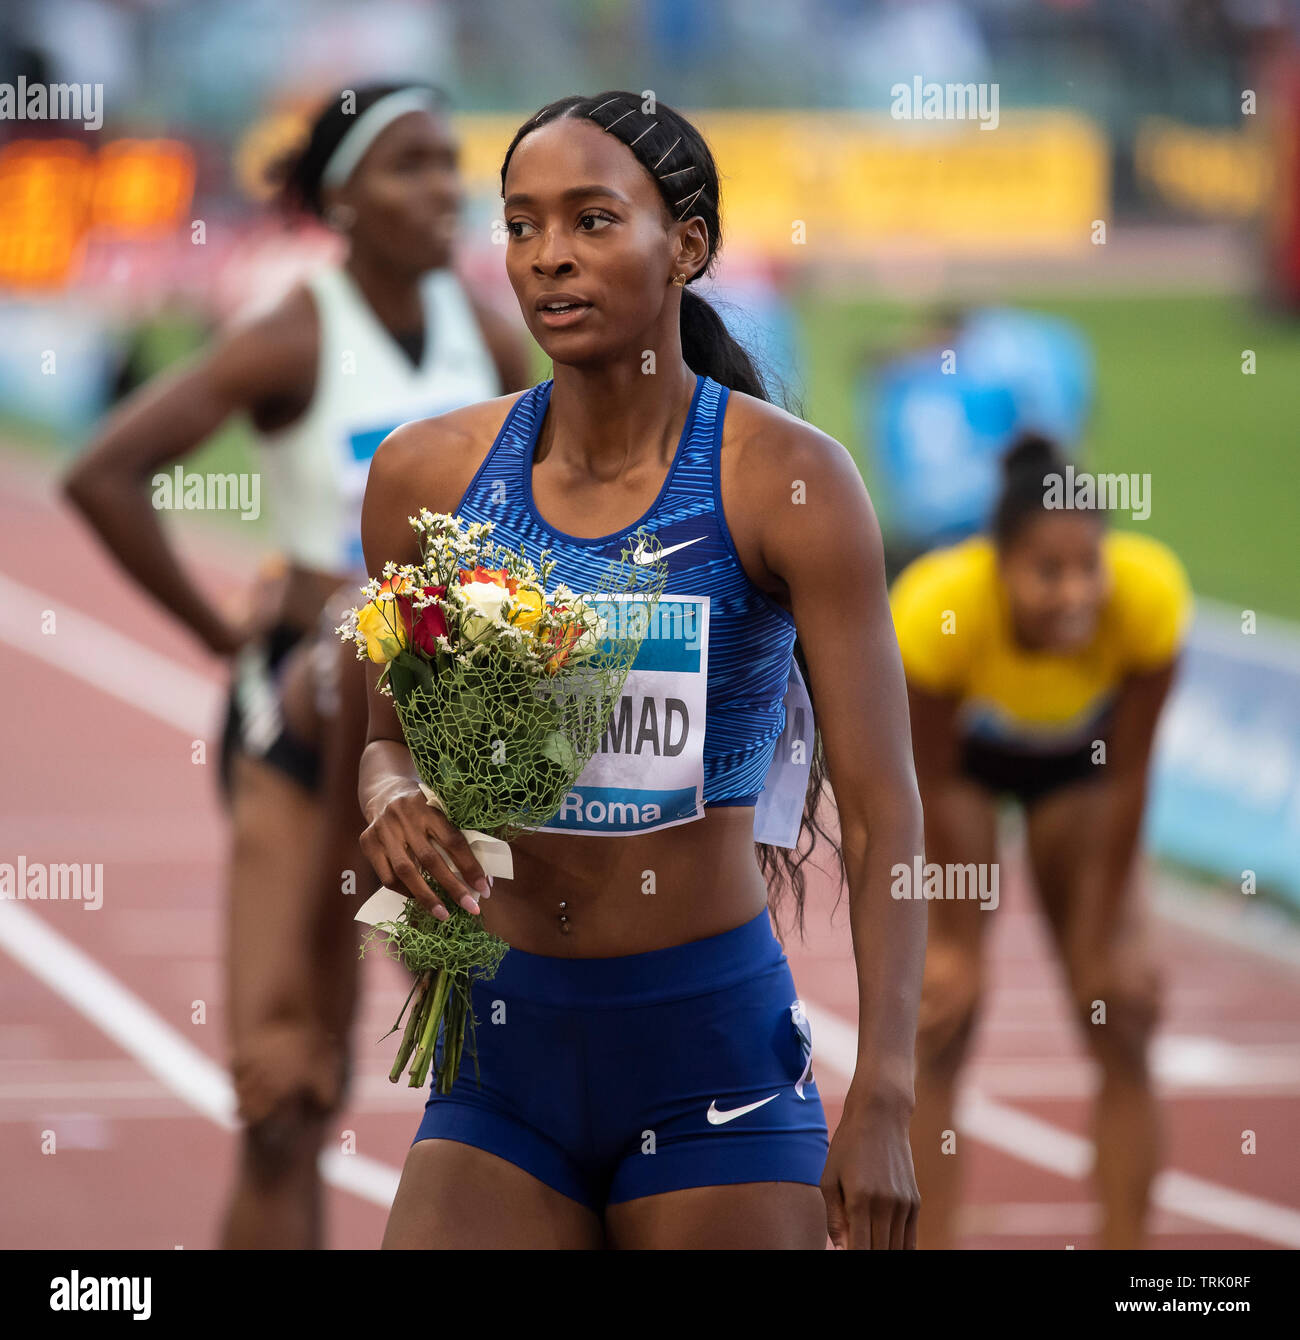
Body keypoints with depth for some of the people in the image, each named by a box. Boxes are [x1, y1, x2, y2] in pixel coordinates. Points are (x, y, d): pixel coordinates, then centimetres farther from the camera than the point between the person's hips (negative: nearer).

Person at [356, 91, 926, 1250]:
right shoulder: (430, 474, 3)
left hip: (714, 1047, -3)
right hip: (505, 1053, 3)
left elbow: (881, 808, -9)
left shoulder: (786, 481, -8)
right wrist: (389, 797, -9)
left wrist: (882, 1100, -18)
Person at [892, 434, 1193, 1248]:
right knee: (941, 1018, -11)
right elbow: (938, 789, -25)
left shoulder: (1150, 596, -36)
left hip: (1075, 757, 2)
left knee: (1121, 1019, -3)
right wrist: (956, 943, -16)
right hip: (959, 752, -2)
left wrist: (1102, 941, -13)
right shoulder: (939, 607, -40)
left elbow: (1127, 782, -21)